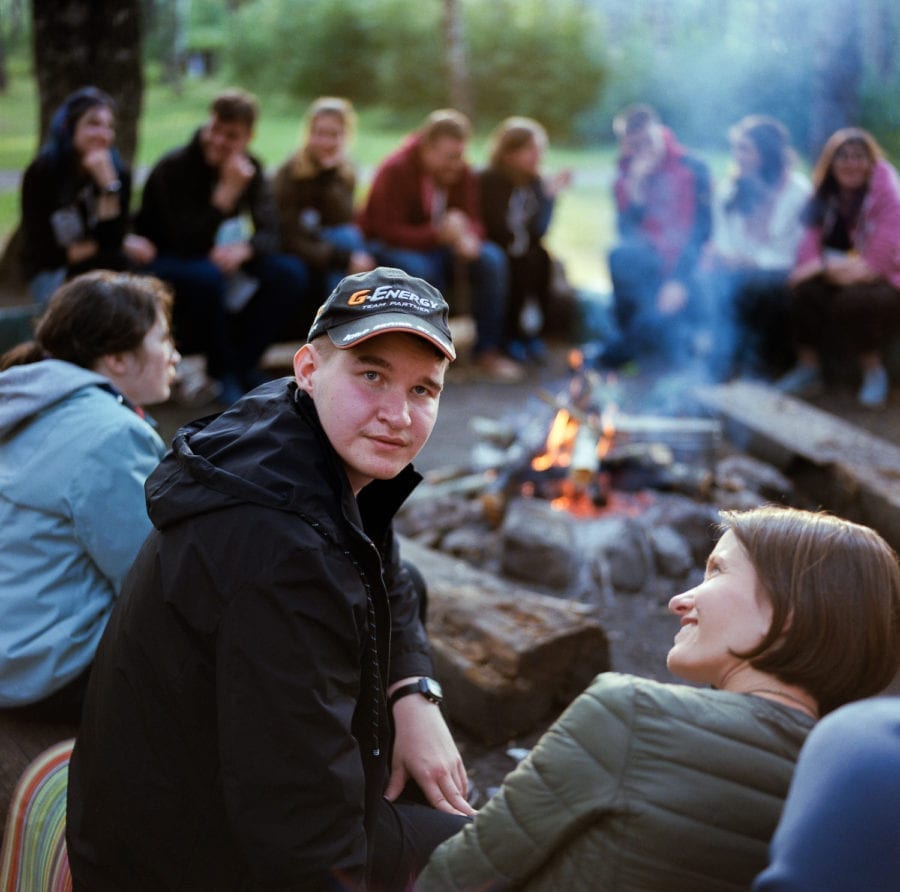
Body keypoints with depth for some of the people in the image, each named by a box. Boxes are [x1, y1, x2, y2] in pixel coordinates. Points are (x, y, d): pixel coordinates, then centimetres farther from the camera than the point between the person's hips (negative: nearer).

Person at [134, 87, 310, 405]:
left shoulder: (250, 170, 0)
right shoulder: (173, 169, -17)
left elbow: (269, 233, -7)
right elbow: (189, 243, -25)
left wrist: (242, 250, -31)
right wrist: (227, 192, -31)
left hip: (222, 260, 5)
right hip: (164, 266, -5)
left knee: (290, 272, -17)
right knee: (206, 275, -39)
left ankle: (242, 364, -9)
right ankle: (223, 372, -17)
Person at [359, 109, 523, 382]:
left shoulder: (463, 174, -2)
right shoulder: (395, 170, -19)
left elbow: (473, 223, -2)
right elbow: (388, 231, -25)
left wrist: (468, 238, -29)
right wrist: (439, 234, -39)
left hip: (440, 247, 6)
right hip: (391, 248, -5)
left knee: (492, 258, -18)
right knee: (419, 269, -39)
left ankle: (488, 352, -14)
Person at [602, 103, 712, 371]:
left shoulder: (693, 169, 3)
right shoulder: (627, 176, 12)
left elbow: (700, 229, -4)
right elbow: (626, 232, 1)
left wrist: (679, 281, -15)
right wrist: (636, 187, -12)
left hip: (684, 268, -2)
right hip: (647, 268, 2)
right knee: (622, 257, -34)